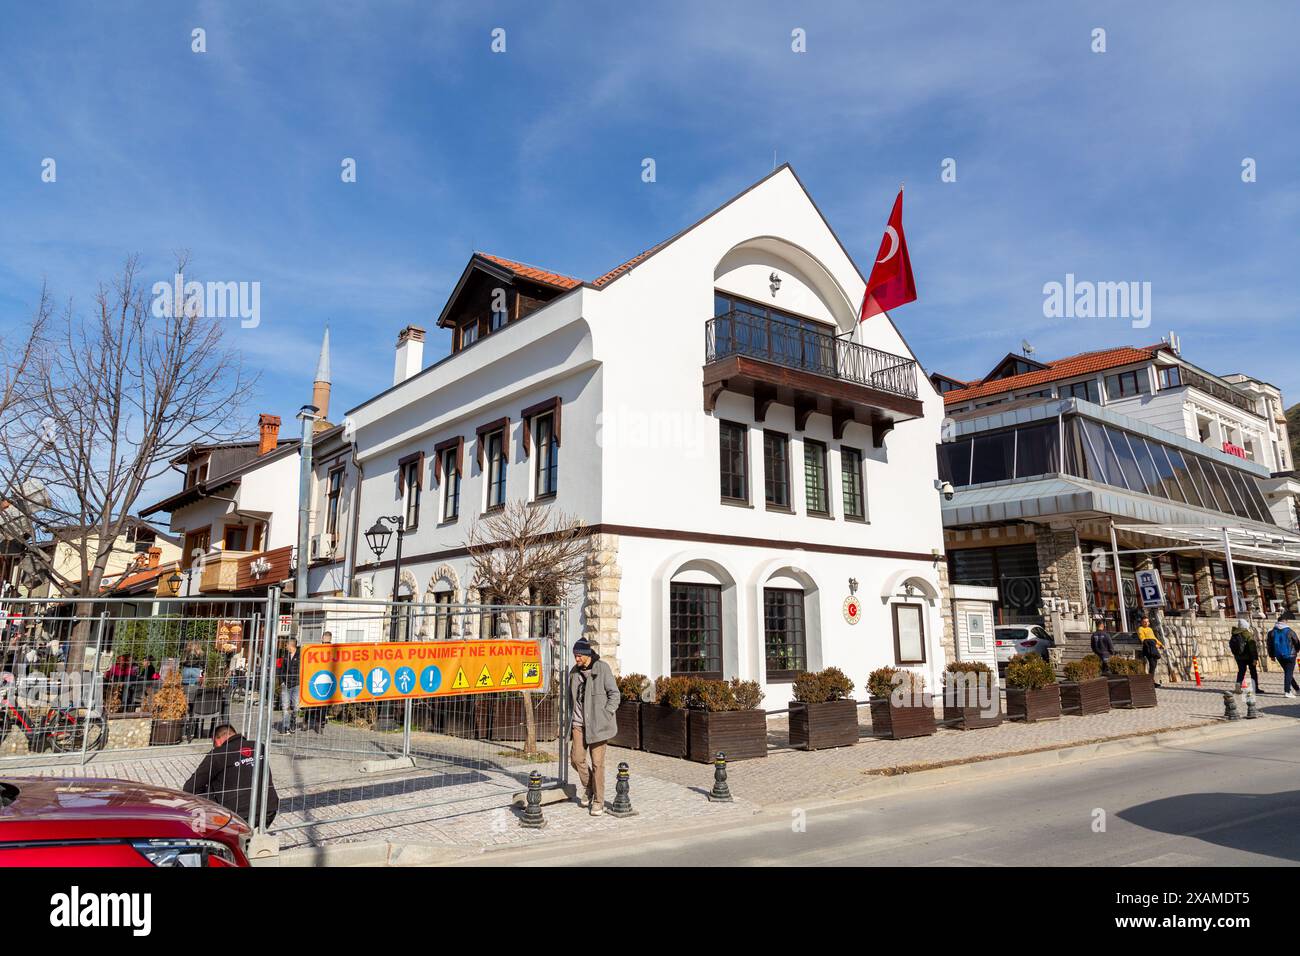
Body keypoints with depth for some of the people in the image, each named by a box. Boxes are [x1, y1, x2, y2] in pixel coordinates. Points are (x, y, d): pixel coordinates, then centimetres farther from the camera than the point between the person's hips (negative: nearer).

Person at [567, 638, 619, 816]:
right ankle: (588, 789, 29)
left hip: (597, 723, -5)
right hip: (578, 723, 5)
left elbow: (614, 694, -5)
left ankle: (598, 801, 10)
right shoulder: (574, 671, 9)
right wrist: (570, 718, 12)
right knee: (576, 759, 3)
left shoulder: (602, 668, -7)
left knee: (597, 762, -2)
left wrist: (606, 715, -12)